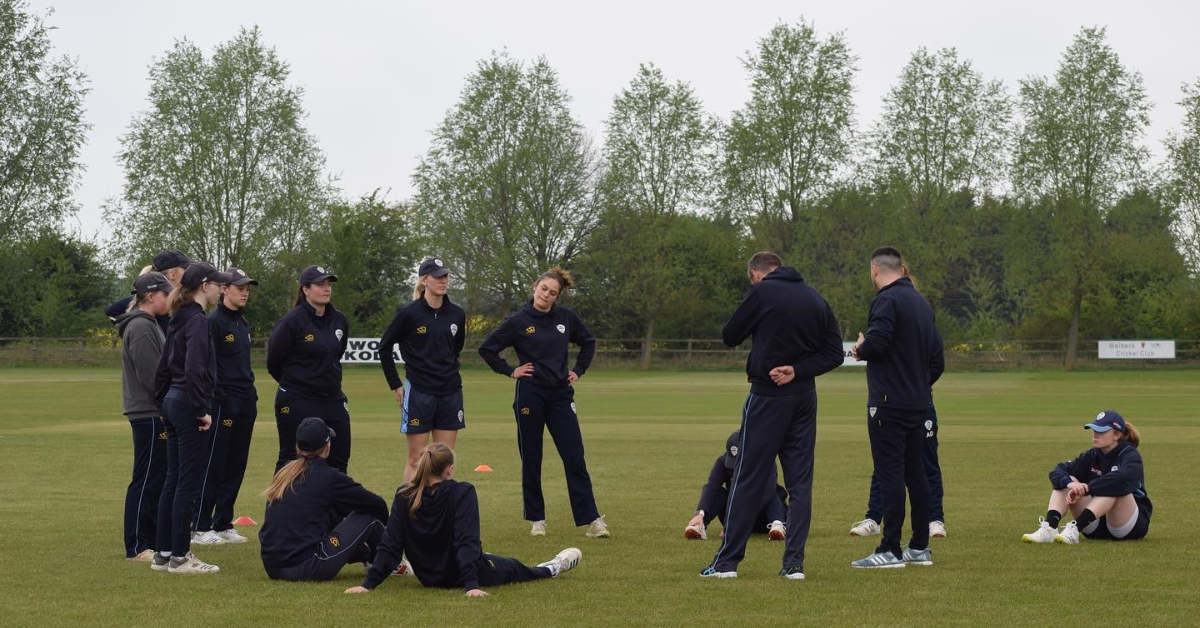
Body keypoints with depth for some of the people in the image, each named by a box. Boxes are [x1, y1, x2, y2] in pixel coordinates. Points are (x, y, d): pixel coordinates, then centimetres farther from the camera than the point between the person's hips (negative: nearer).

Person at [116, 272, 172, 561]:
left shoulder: (147, 325, 17)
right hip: (149, 414, -10)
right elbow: (150, 375, -21)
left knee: (158, 478, 14)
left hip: (154, 414, 10)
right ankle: (137, 547, -1)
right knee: (146, 480, -5)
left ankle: (155, 540, 20)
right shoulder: (141, 327, -15)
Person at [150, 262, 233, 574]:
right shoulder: (197, 320, -14)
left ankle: (163, 553, 15)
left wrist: (162, 402, 22)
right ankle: (180, 556, -1)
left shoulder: (179, 320, 14)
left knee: (173, 480, 12)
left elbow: (164, 366, 19)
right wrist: (201, 410, -20)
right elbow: (194, 369, -23)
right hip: (188, 406, -9)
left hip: (173, 404, 9)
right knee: (189, 482, -4)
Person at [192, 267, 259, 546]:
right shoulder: (213, 322, -10)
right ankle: (200, 528, -1)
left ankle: (223, 524, 17)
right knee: (213, 465, -5)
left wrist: (252, 396, 15)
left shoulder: (243, 324, 17)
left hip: (245, 404, 9)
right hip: (223, 404, -9)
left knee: (236, 466, 10)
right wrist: (220, 398, -18)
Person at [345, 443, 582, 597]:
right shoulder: (462, 494, -24)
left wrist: (369, 583, -15)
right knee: (512, 567, 29)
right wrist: (472, 585, -33)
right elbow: (467, 541, -31)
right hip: (460, 575, -4)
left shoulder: (404, 497, -13)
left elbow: (390, 545, -16)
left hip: (427, 576, 4)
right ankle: (550, 570, 58)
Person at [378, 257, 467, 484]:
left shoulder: (456, 314, 3)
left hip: (449, 392, 4)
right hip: (418, 392, -4)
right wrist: (395, 385, 0)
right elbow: (384, 347, 0)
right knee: (416, 459, -1)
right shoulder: (409, 314, -9)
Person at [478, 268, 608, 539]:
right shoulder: (518, 321, -4)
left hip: (561, 395, 2)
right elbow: (487, 349, 1)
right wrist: (510, 371, -2)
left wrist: (578, 370, 11)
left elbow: (588, 342, 20)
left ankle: (591, 519, -3)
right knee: (531, 461, 5)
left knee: (575, 459, -3)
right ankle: (536, 520, 15)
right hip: (530, 395, -2)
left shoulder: (566, 318, 3)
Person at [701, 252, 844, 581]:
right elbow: (834, 353, 4)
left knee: (747, 479, 1)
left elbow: (730, 337, 0)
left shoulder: (762, 292, -7)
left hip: (768, 396, -5)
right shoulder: (817, 299, 9)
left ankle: (727, 562, 4)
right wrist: (799, 370, -6)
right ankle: (794, 562, 3)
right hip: (804, 397, 5)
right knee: (800, 481, 8)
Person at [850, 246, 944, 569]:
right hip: (918, 403, 9)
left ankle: (890, 550, -7)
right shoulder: (922, 302, 16)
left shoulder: (888, 300, -12)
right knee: (915, 473, 12)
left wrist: (860, 349, -3)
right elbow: (937, 358, 18)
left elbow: (875, 343, -24)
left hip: (889, 403, -8)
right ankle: (919, 548, 16)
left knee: (890, 474, -7)